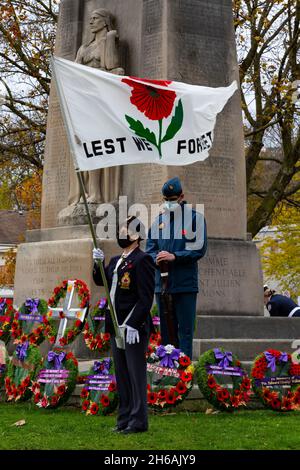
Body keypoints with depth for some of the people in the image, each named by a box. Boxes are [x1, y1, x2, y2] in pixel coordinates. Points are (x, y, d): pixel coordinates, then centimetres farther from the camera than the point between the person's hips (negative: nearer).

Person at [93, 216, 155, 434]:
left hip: (135, 328, -9)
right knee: (121, 375, 13)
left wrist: (133, 324, -22)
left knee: (136, 373, -3)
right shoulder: (116, 260, 16)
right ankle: (125, 418, 21)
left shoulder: (142, 260, -12)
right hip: (117, 326, 9)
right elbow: (100, 280, 22)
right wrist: (98, 263, 4)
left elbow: (146, 297, -17)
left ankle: (138, 421, 3)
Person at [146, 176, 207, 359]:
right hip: (162, 284, 5)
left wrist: (174, 256, -17)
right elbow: (150, 248, 13)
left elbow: (199, 249, -8)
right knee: (166, 330, 10)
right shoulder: (159, 220, 14)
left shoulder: (195, 218, -1)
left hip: (186, 284, -5)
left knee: (185, 330, -4)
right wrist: (156, 258, -9)